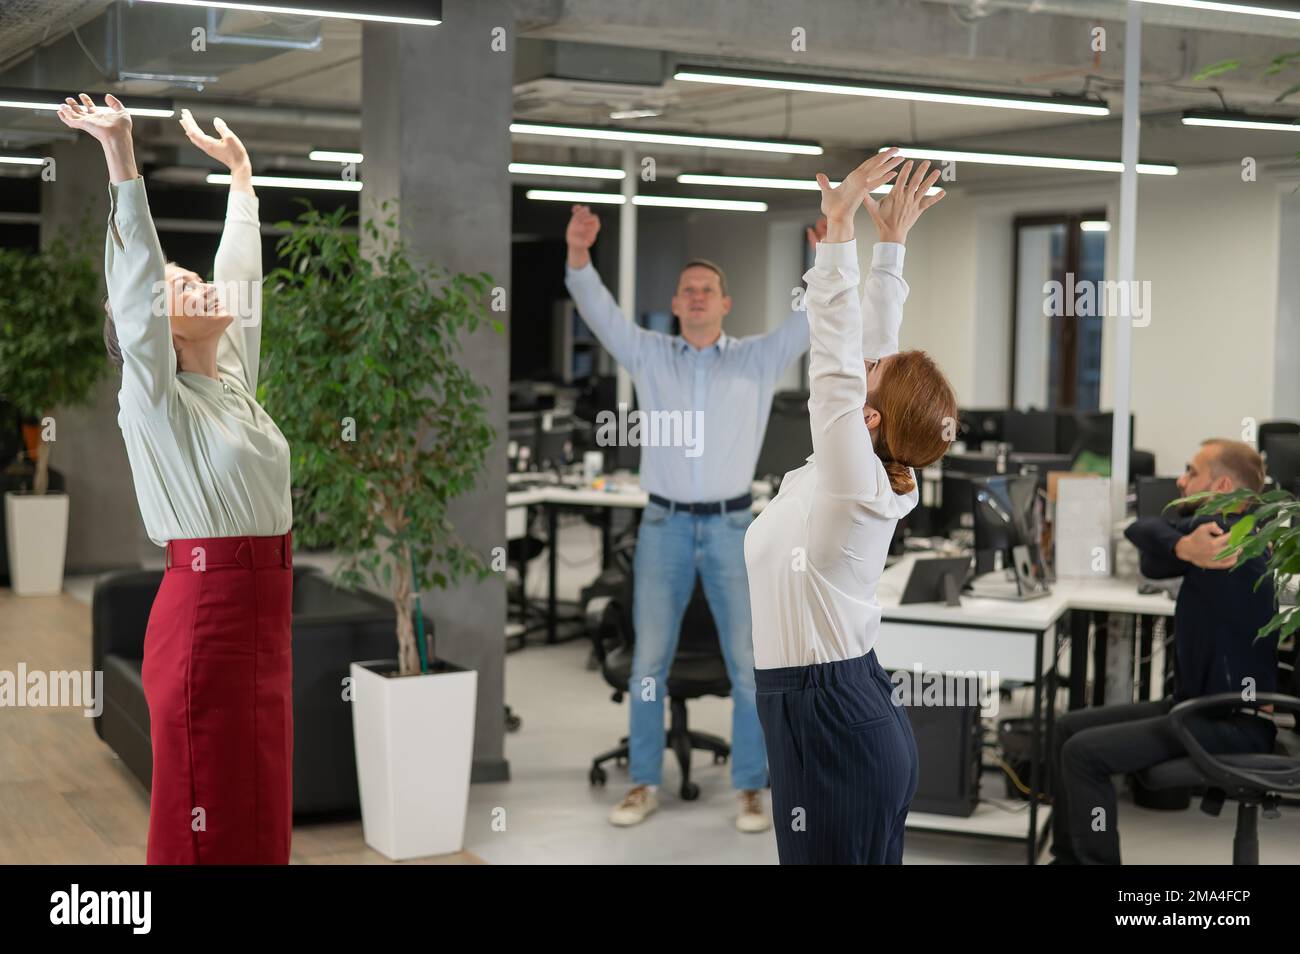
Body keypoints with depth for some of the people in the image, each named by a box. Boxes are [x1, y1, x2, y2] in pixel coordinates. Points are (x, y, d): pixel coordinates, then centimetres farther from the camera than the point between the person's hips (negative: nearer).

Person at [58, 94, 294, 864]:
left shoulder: (235, 380, 12)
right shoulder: (156, 403, -8)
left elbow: (242, 275, 21)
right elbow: (136, 281, -18)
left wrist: (240, 168, 27)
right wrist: (121, 156, -24)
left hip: (261, 618, 8)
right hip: (205, 617, -8)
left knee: (258, 819, 13)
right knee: (204, 826, -2)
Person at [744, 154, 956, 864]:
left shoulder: (854, 482, -17)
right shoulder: (875, 474, 5)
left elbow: (836, 356, -21)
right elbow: (870, 347, 9)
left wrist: (840, 227, -18)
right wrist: (891, 241, 14)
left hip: (830, 724, -9)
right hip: (863, 722, 9)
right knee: (869, 859, 15)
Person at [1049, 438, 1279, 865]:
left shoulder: (1231, 537, -20)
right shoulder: (1213, 536, 12)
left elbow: (1142, 529, -15)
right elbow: (1153, 564, -1)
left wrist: (1180, 544, -1)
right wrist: (1181, 547, -19)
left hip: (1231, 722, -10)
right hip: (1201, 704, 10)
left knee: (1084, 752, -20)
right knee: (1068, 728, 10)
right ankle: (1068, 858, 17)